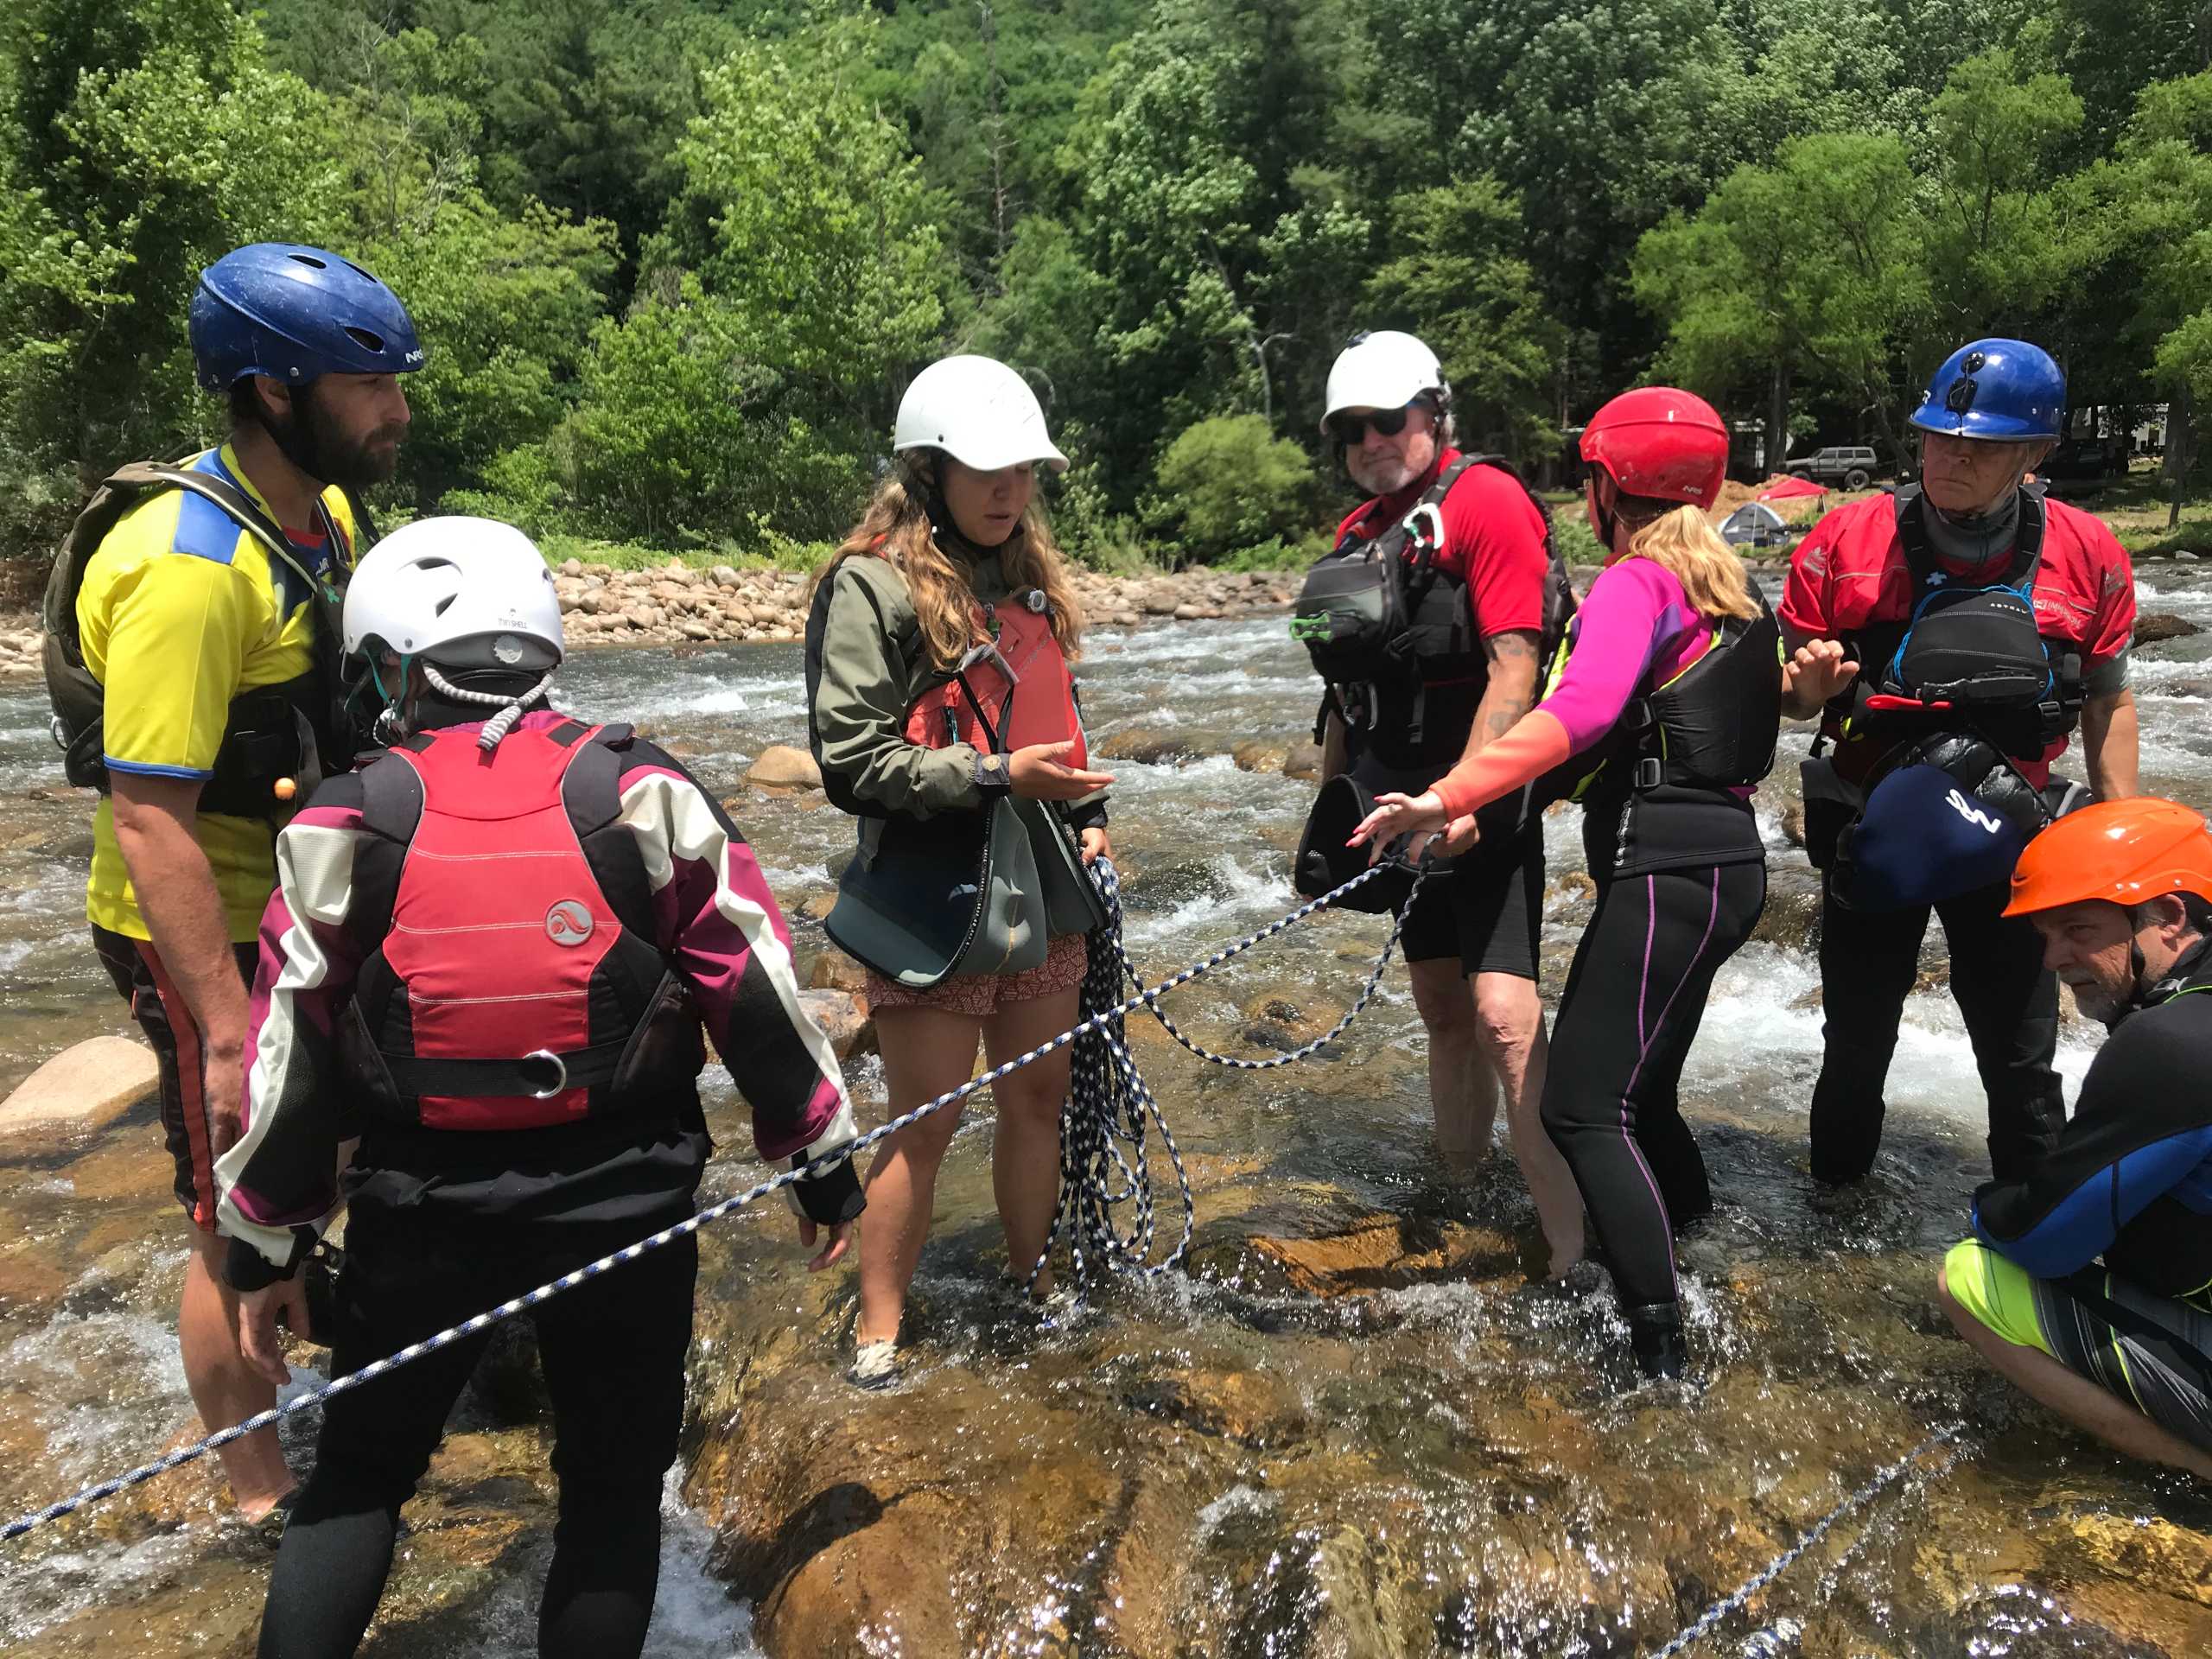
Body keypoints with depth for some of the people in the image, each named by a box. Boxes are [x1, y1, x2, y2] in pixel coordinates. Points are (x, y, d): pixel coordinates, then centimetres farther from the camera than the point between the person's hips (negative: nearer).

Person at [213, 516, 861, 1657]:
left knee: (358, 1473, 24)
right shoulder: (642, 793, -7)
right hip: (623, 1204, 0)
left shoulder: (347, 827, -6)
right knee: (613, 1483, 19)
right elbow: (755, 994, -5)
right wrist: (820, 1158, 7)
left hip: (422, 1214, 1)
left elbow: (288, 1057, 0)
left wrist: (264, 1245, 13)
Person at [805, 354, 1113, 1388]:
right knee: (923, 1122, 2)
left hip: (1039, 892, 7)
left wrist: (1087, 818, 12)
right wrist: (996, 776, -21)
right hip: (929, 900, -7)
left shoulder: (1030, 576, 14)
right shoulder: (871, 583, -11)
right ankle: (877, 1337, 20)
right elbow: (850, 761, -16)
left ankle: (1033, 1285, 36)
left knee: (1040, 1094, 15)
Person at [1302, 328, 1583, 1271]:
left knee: (1503, 1016, -15)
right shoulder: (1360, 531, 15)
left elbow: (1514, 671, -17)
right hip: (1403, 807, 7)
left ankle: (1571, 1243, -7)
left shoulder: (1487, 500, -9)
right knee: (1440, 1008, 15)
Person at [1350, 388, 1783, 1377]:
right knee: (1635, 1087, 21)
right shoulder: (1728, 587, 20)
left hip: (1666, 869, -10)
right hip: (1724, 855, 10)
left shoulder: (1637, 582, -9)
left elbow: (1579, 712, -27)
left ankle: (1661, 1354, -11)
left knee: (1585, 1107, -11)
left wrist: (1448, 796, -32)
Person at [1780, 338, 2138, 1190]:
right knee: (1857, 1042, 15)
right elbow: (1792, 694, -1)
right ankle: (1838, 1194, 37)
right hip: (1869, 831, 0)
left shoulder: (2088, 556, -7)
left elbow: (2107, 698, 6)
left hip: (2004, 837, 0)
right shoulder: (1846, 541, -11)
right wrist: (1810, 687, -25)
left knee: (2021, 1057, 9)